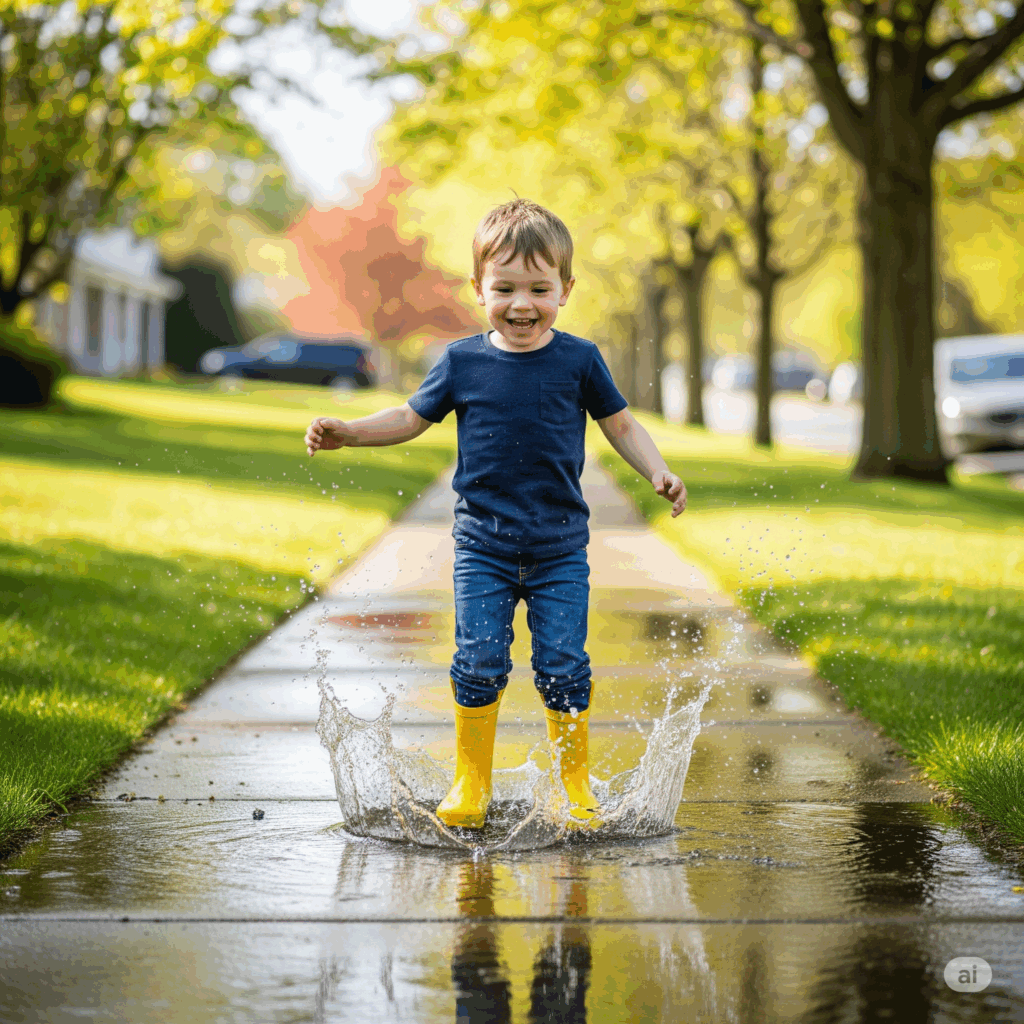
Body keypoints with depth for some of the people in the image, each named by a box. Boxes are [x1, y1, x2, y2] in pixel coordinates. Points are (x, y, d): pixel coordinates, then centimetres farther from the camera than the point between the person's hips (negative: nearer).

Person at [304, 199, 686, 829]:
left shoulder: (579, 360, -1)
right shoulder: (464, 362, 0)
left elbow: (622, 424, 8)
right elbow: (412, 418, 12)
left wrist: (659, 473, -7)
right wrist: (346, 433, 1)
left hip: (561, 547, 0)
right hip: (483, 545, 1)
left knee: (563, 666, -1)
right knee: (479, 662, -3)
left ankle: (577, 787, 15)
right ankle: (471, 785, 12)